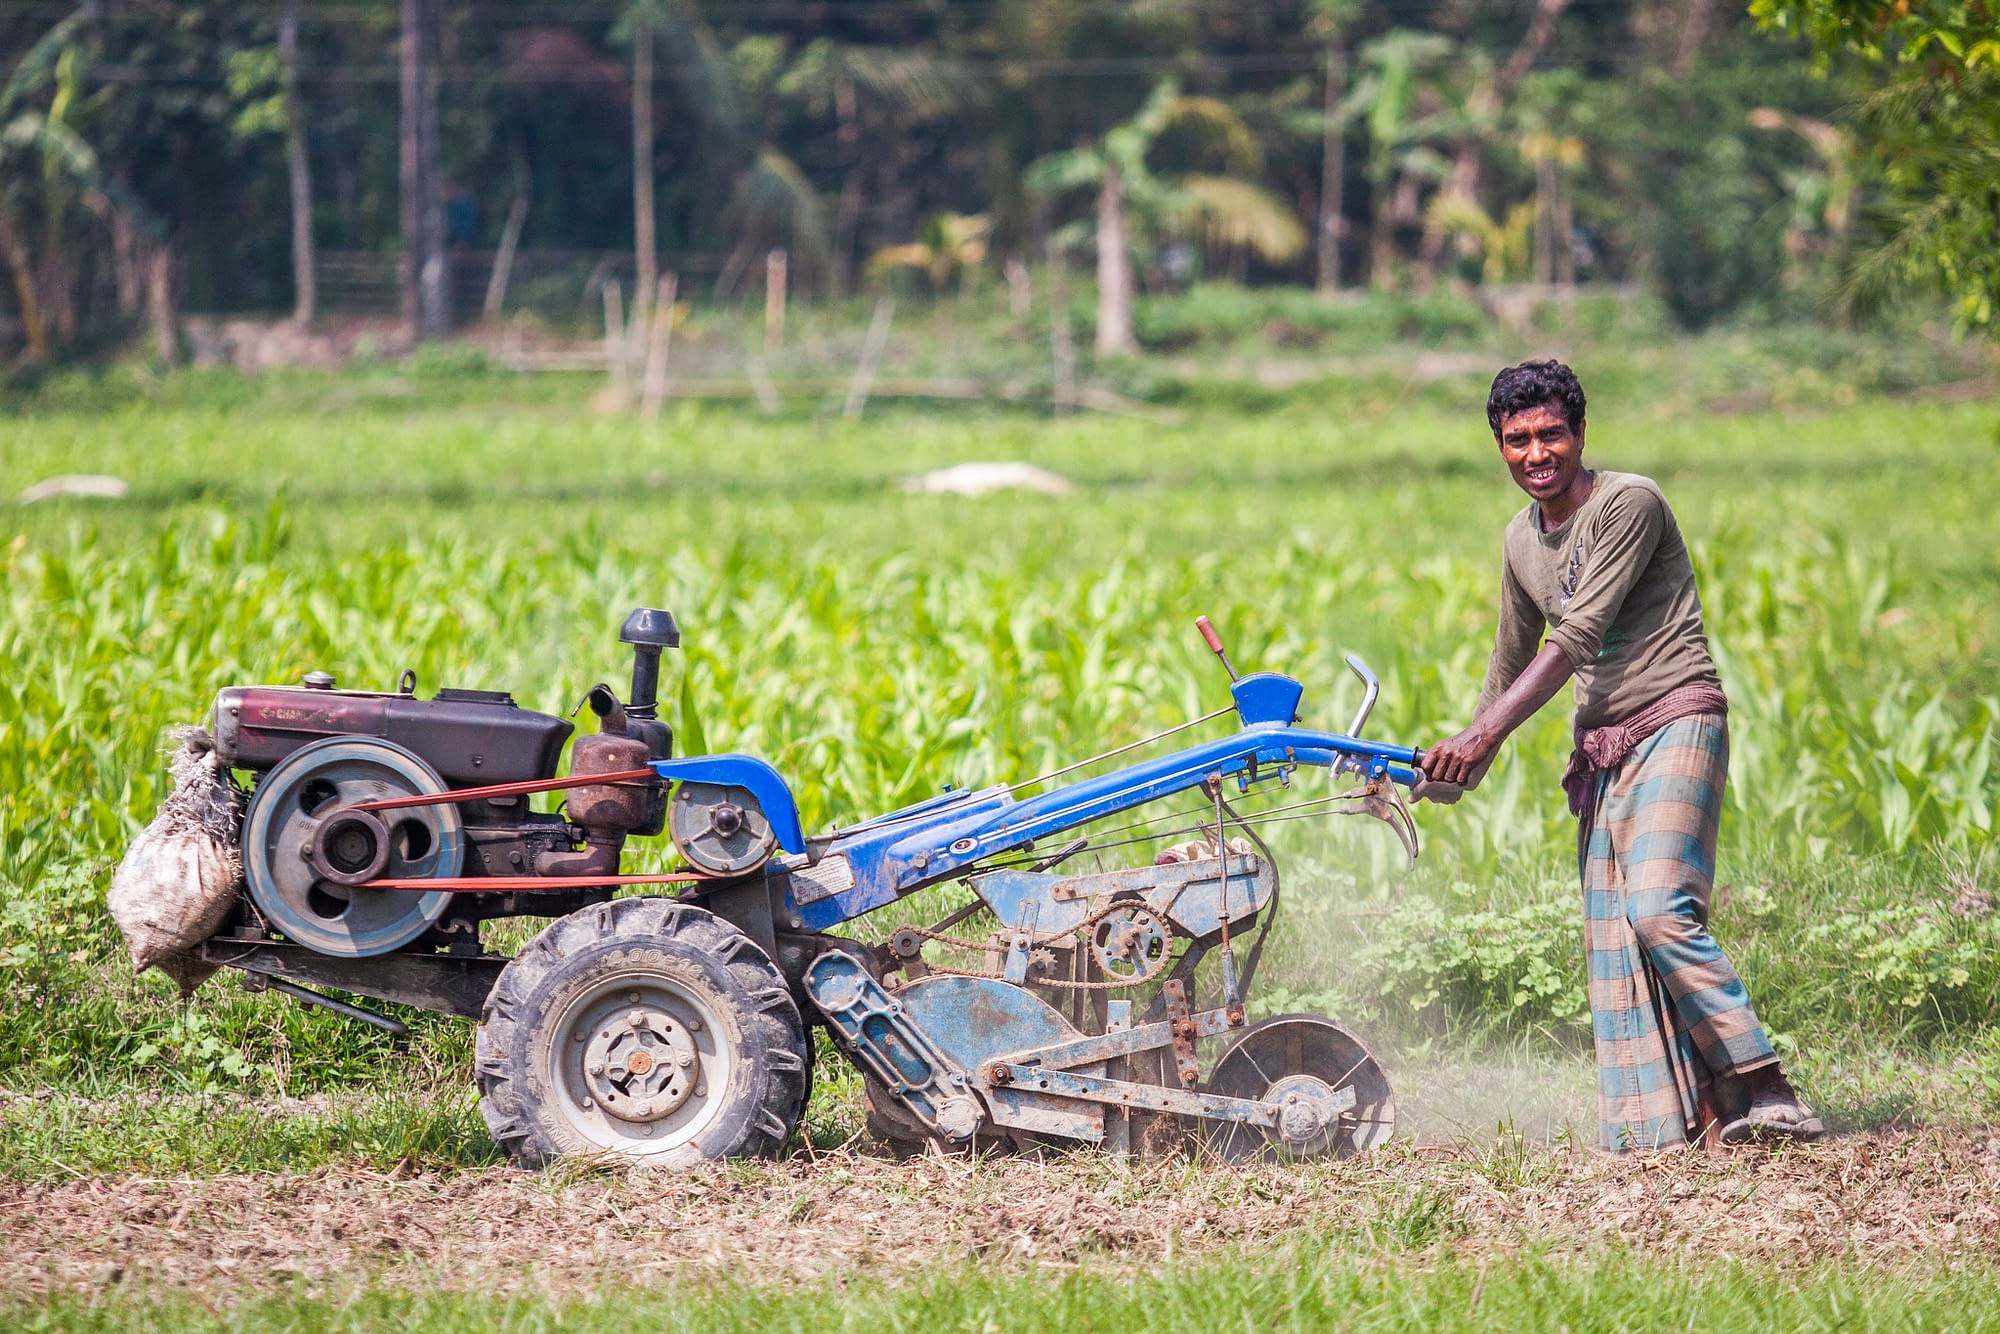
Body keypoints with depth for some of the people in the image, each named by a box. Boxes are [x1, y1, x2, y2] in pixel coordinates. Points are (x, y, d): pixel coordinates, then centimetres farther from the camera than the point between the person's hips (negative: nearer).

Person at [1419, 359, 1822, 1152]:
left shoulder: (1628, 504, -10)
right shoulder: (1521, 541, 15)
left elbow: (1575, 640, -16)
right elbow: (1513, 660, 30)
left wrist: (1484, 734, -18)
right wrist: (1466, 761, 33)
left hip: (1675, 723, -8)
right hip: (1602, 748, 8)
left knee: (1660, 911, -24)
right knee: (1613, 940, -1)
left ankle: (1766, 1094, -25)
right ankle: (1663, 1122, -1)